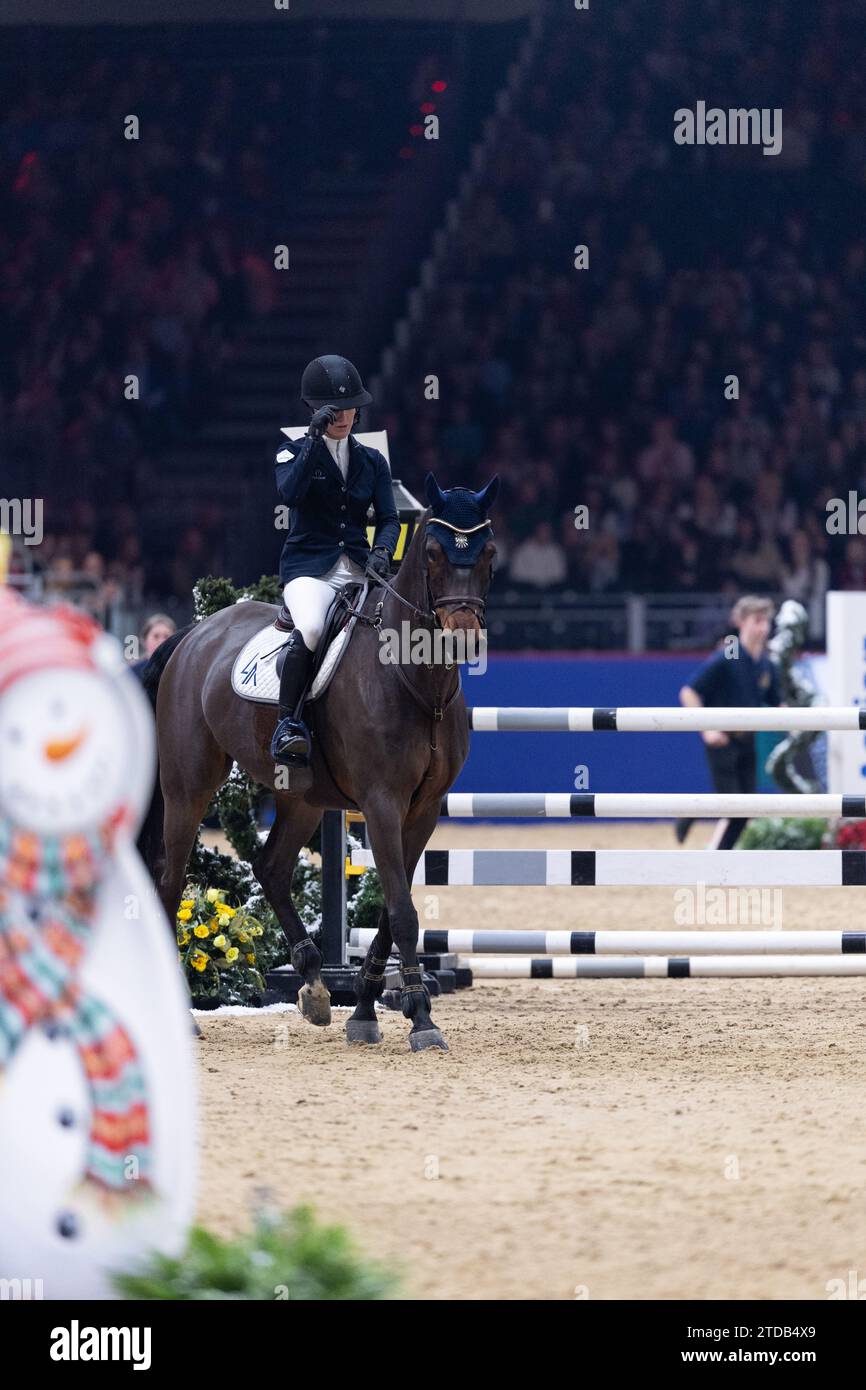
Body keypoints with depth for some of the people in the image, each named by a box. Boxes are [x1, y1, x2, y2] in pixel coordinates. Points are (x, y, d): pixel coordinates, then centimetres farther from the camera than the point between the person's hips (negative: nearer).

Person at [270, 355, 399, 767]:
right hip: (309, 567, -4)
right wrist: (315, 438, -17)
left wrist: (382, 551, -13)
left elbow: (388, 517, 9)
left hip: (359, 568, 4)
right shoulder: (294, 452, 6)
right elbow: (290, 493, -15)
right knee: (311, 628, -35)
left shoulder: (372, 461, 17)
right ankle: (289, 722, -29)